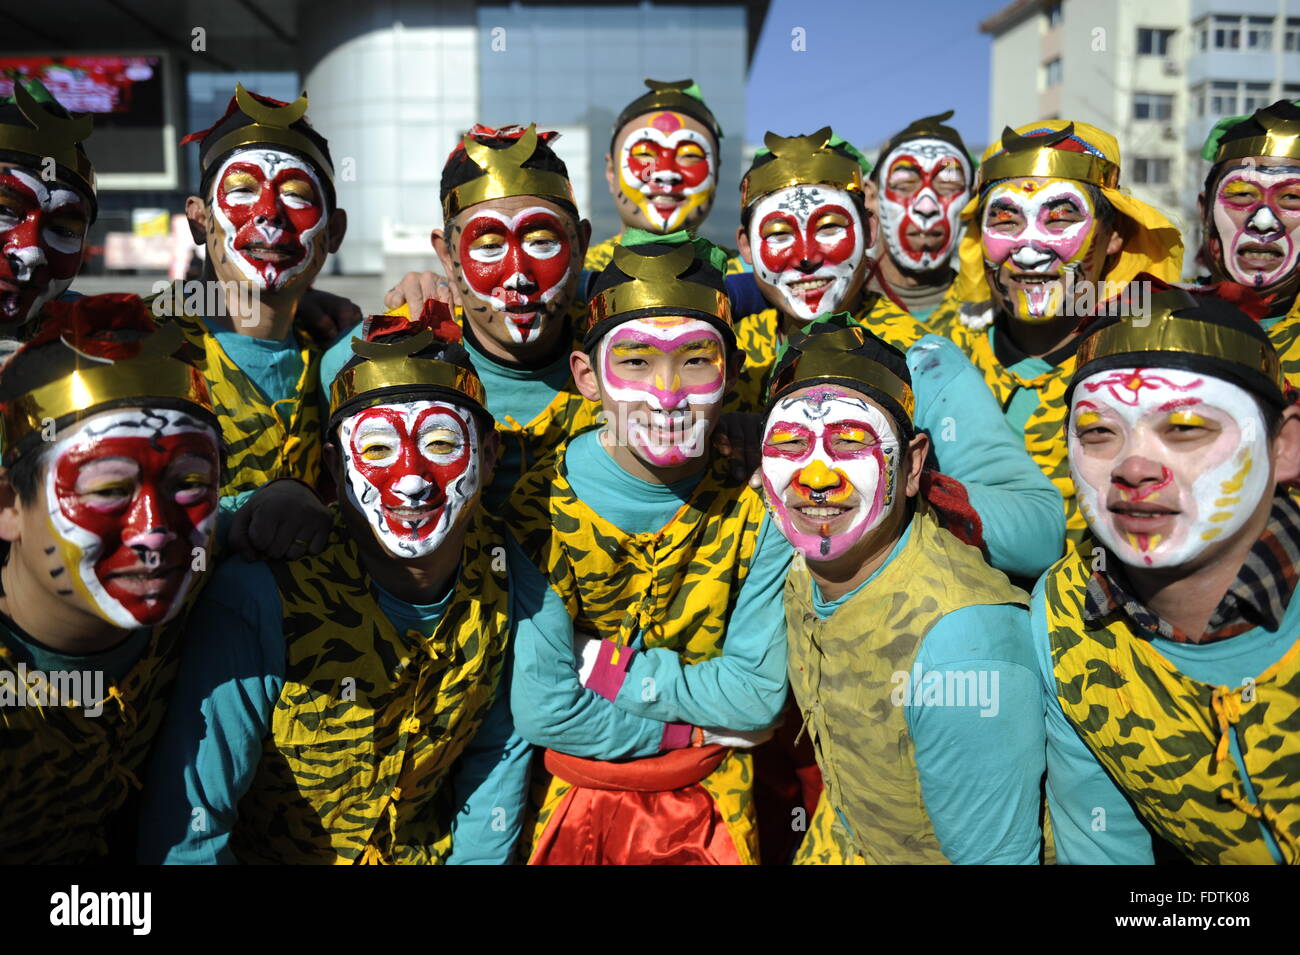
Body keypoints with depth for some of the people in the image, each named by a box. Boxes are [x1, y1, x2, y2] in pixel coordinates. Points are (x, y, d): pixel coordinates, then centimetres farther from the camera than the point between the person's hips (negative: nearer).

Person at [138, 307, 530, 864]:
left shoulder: (503, 576, -10)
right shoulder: (257, 601, -23)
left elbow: (499, 751, 4)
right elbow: (184, 837, -19)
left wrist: (477, 854, -1)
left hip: (426, 851, 4)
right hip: (269, 852, -3)